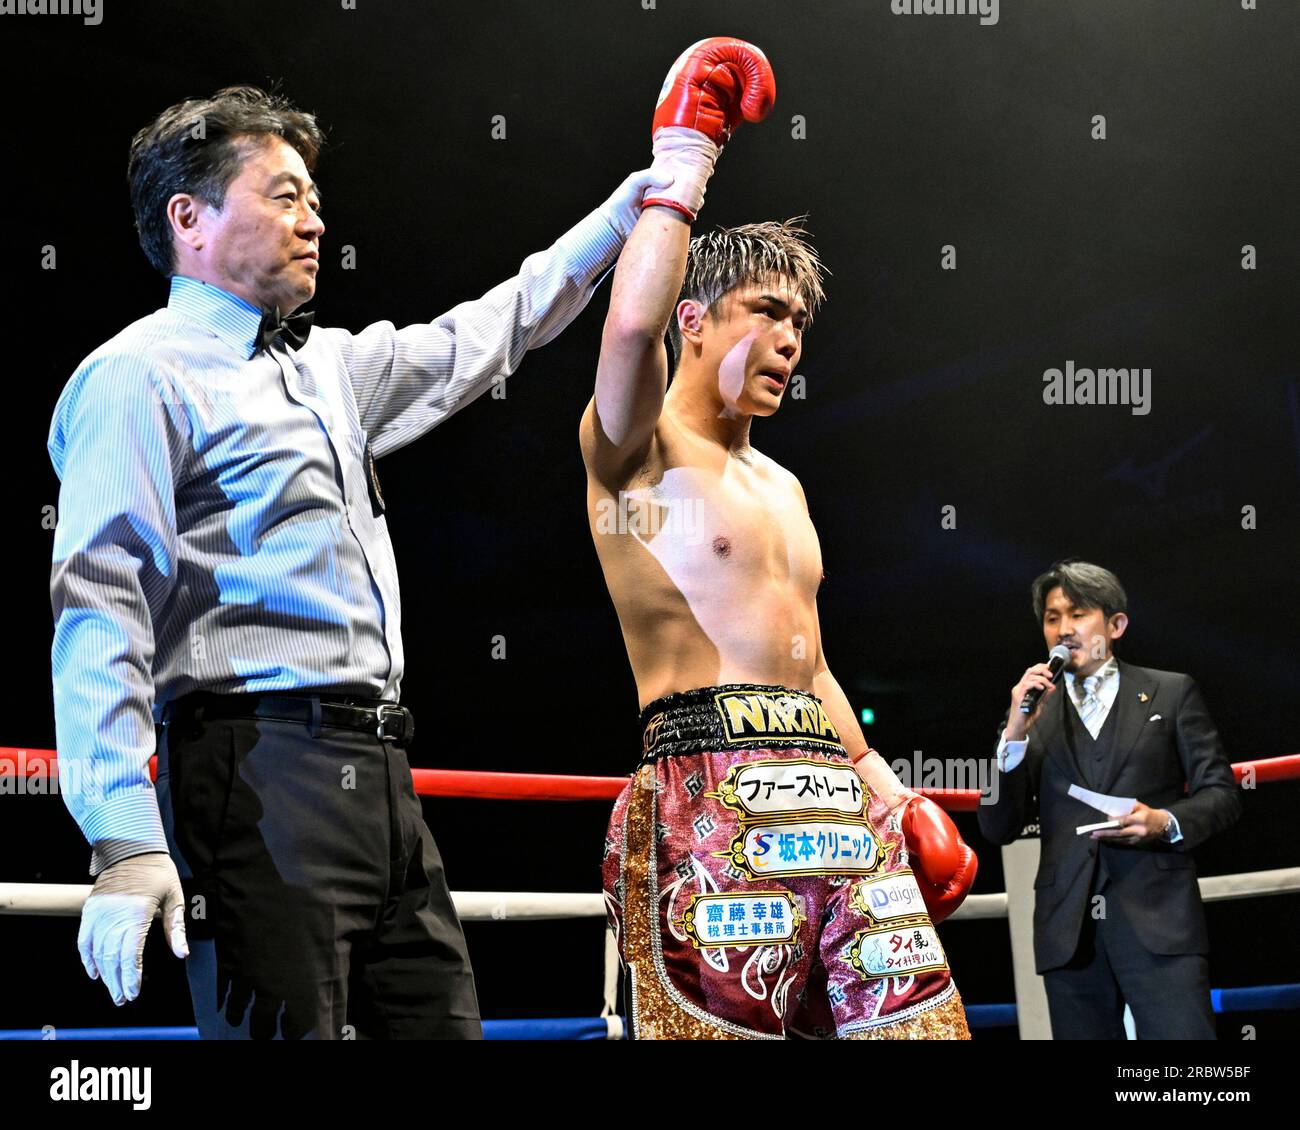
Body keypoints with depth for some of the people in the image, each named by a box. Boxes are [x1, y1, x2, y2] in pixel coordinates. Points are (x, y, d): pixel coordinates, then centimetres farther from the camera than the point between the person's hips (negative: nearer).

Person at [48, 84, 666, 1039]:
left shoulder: (326, 367, 23)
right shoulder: (141, 376, -3)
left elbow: (484, 337, 36)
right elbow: (101, 615, -12)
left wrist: (638, 201, 34)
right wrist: (125, 844, -23)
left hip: (379, 779, 9)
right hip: (263, 772, -8)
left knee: (442, 1022, 4)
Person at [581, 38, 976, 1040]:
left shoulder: (781, 487, 27)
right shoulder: (639, 450, 3)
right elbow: (632, 326, -20)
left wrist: (885, 787, 21)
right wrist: (682, 163, -9)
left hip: (833, 796, 8)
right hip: (713, 799, -8)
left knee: (919, 1021, -2)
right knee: (725, 1031, -14)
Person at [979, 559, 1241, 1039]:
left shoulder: (1172, 693, 10)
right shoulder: (1034, 712, 14)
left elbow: (1221, 793, 8)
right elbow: (999, 829, 7)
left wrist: (1166, 821, -12)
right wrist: (1015, 734, -6)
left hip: (1157, 921, -2)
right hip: (1069, 931, 2)